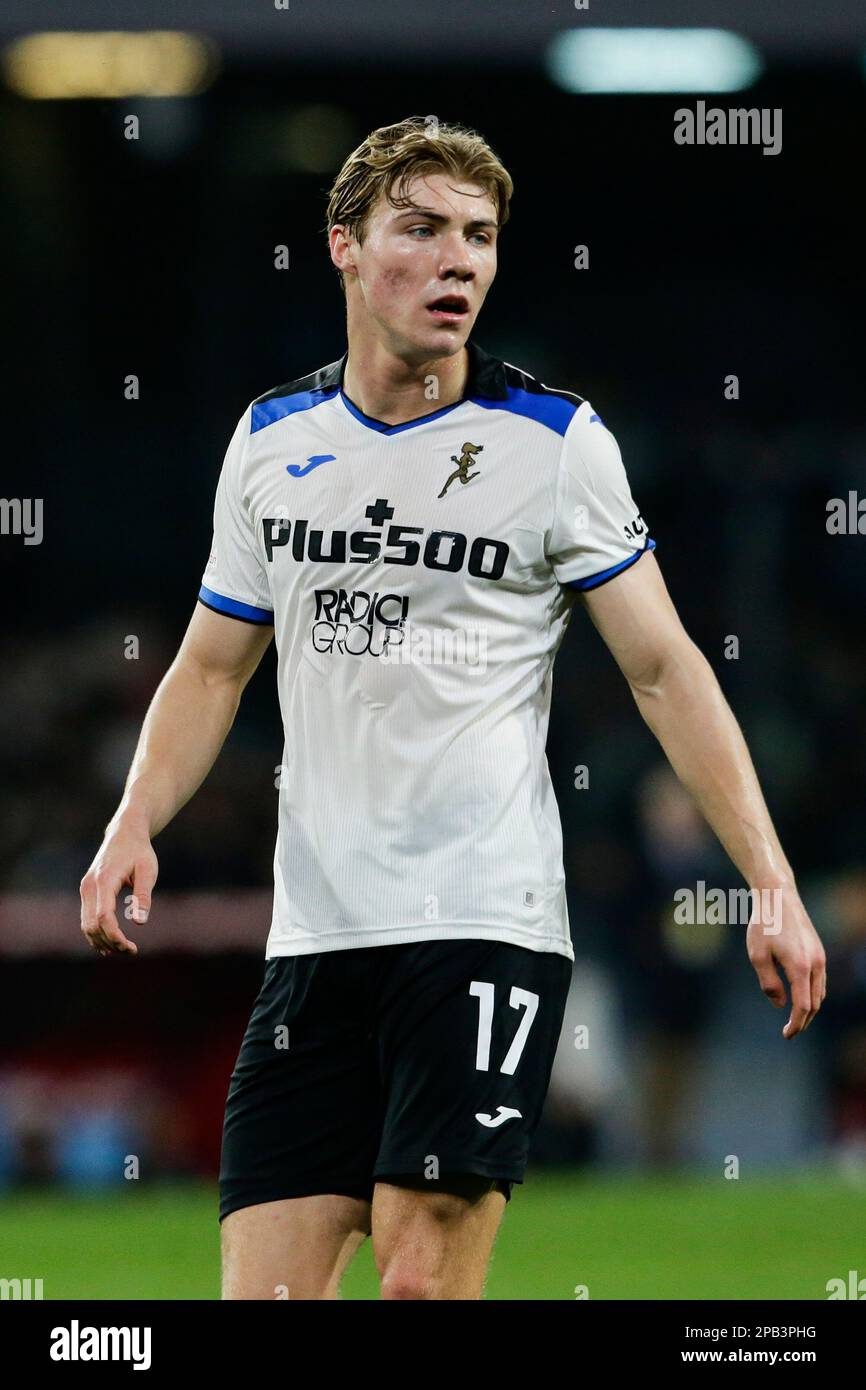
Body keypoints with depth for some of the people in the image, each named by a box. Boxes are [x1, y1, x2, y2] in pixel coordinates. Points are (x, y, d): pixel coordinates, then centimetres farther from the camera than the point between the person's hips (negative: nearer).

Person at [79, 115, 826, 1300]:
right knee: (264, 1290, -3)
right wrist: (136, 824, 1)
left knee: (424, 1279, -12)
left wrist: (770, 884, -7)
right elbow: (213, 668, 18)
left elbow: (664, 670, 0)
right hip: (315, 933, 4)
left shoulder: (557, 440, -1)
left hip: (485, 924, -4)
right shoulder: (271, 439, 10)